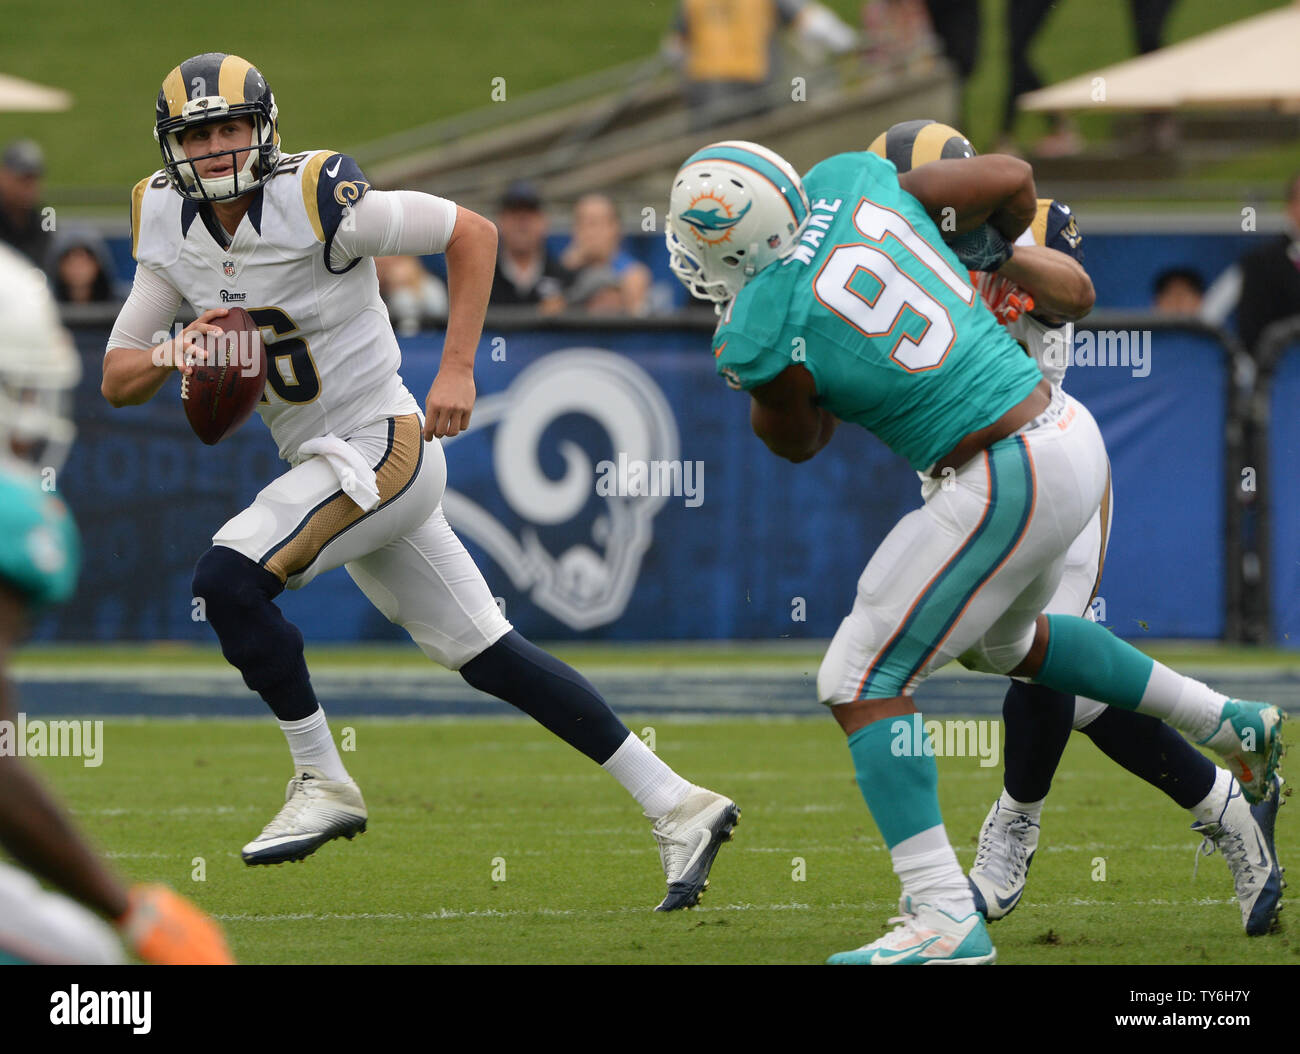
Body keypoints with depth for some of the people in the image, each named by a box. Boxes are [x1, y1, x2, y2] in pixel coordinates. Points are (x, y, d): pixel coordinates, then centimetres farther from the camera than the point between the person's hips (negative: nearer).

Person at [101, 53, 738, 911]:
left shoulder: (317, 201, -17)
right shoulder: (171, 228, 4)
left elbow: (472, 231, -10)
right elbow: (117, 380, 6)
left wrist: (458, 370, -16)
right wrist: (174, 358, -17)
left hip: (384, 446, -8)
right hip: (329, 464, 8)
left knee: (228, 581, -20)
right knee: (488, 657, 9)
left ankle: (323, 784, -5)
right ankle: (678, 806, 13)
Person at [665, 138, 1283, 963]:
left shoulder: (764, 334, -16)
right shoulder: (849, 181, 1)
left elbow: (799, 441, 6)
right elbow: (1013, 182, 11)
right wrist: (980, 257, 30)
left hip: (1007, 484, -8)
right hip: (1073, 434, 8)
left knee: (862, 681, 1)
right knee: (1001, 640, 34)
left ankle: (945, 918, -6)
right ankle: (1231, 724, 42)